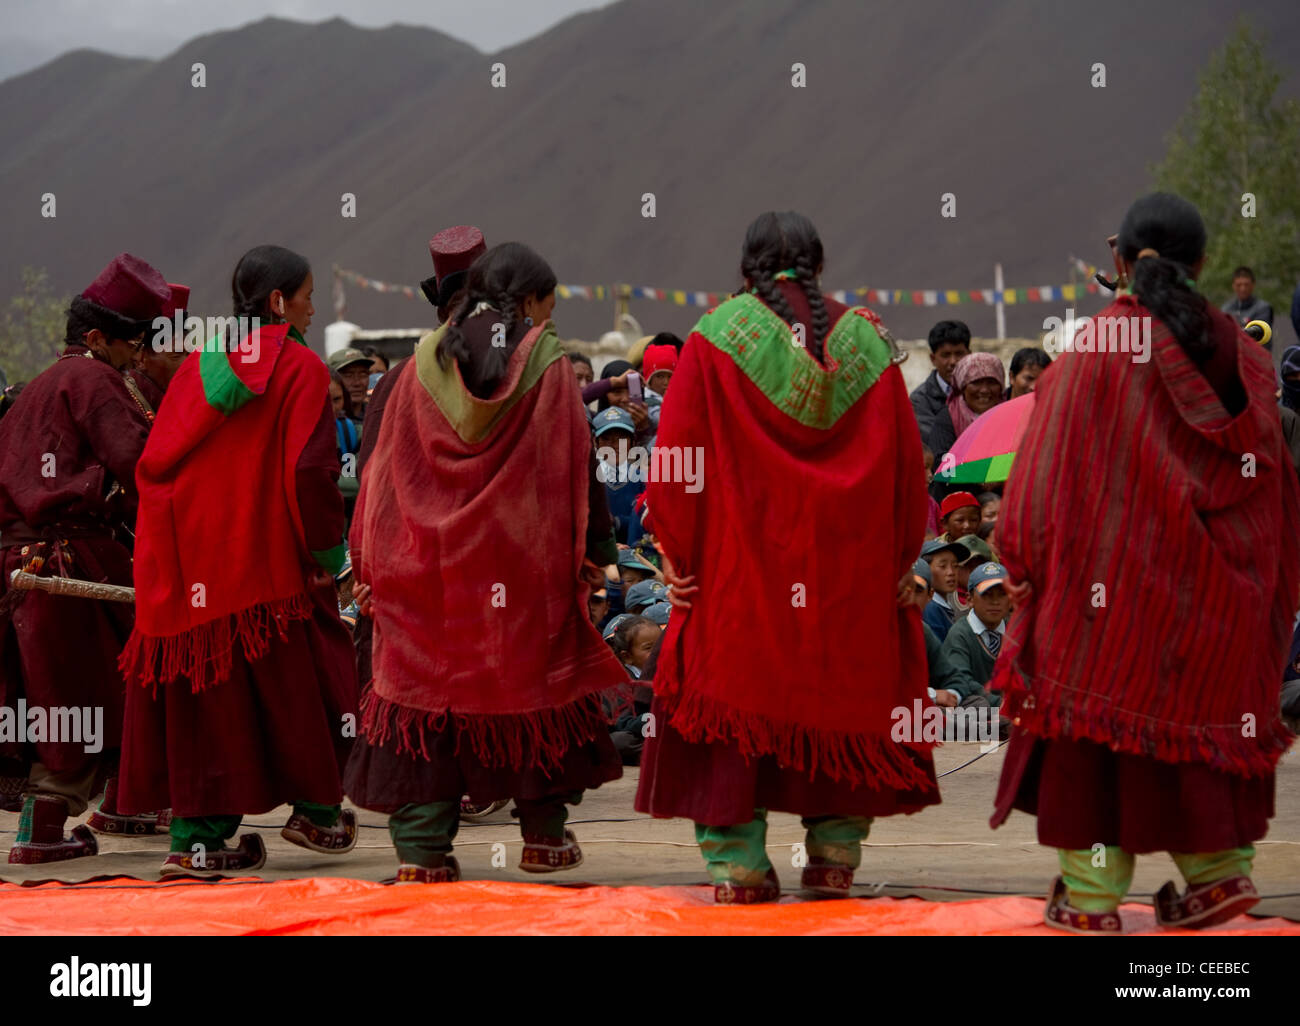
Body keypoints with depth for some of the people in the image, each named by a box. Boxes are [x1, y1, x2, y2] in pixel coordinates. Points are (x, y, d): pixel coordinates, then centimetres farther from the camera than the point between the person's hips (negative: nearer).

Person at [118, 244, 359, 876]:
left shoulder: (199, 365, 10)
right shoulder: (300, 368, -5)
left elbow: (154, 461, 8)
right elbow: (309, 470, -14)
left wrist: (172, 556, 14)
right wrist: (327, 552, -4)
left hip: (190, 559, 5)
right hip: (269, 560, -5)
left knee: (209, 692, 7)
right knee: (301, 679, 11)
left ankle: (198, 836, 6)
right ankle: (317, 812, 17)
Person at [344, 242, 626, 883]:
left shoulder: (424, 365, 4)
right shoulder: (548, 367, -3)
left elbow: (384, 466, 5)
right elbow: (577, 465, -3)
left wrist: (368, 565, 8)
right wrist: (592, 554, 4)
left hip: (427, 565, 2)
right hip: (525, 565, -2)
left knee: (425, 688, 3)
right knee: (537, 683, 12)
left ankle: (421, 849, -1)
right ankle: (544, 835, 18)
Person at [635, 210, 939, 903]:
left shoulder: (716, 336, -3)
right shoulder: (864, 338, 4)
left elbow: (679, 455, -6)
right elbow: (905, 458, 6)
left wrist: (677, 551, 0)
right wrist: (900, 557, 13)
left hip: (741, 559, -2)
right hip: (849, 562, 2)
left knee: (734, 690, 4)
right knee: (845, 693, 13)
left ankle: (736, 860, -1)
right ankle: (835, 855, 13)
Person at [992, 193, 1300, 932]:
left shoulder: (1097, 349, -8)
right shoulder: (1240, 353, 3)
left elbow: (1052, 465, -10)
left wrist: (1024, 560, -4)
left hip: (1113, 563, -4)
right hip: (1216, 577, 4)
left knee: (1099, 705, 1)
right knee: (1202, 705, 16)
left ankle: (1091, 893, 0)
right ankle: (1219, 865, 12)